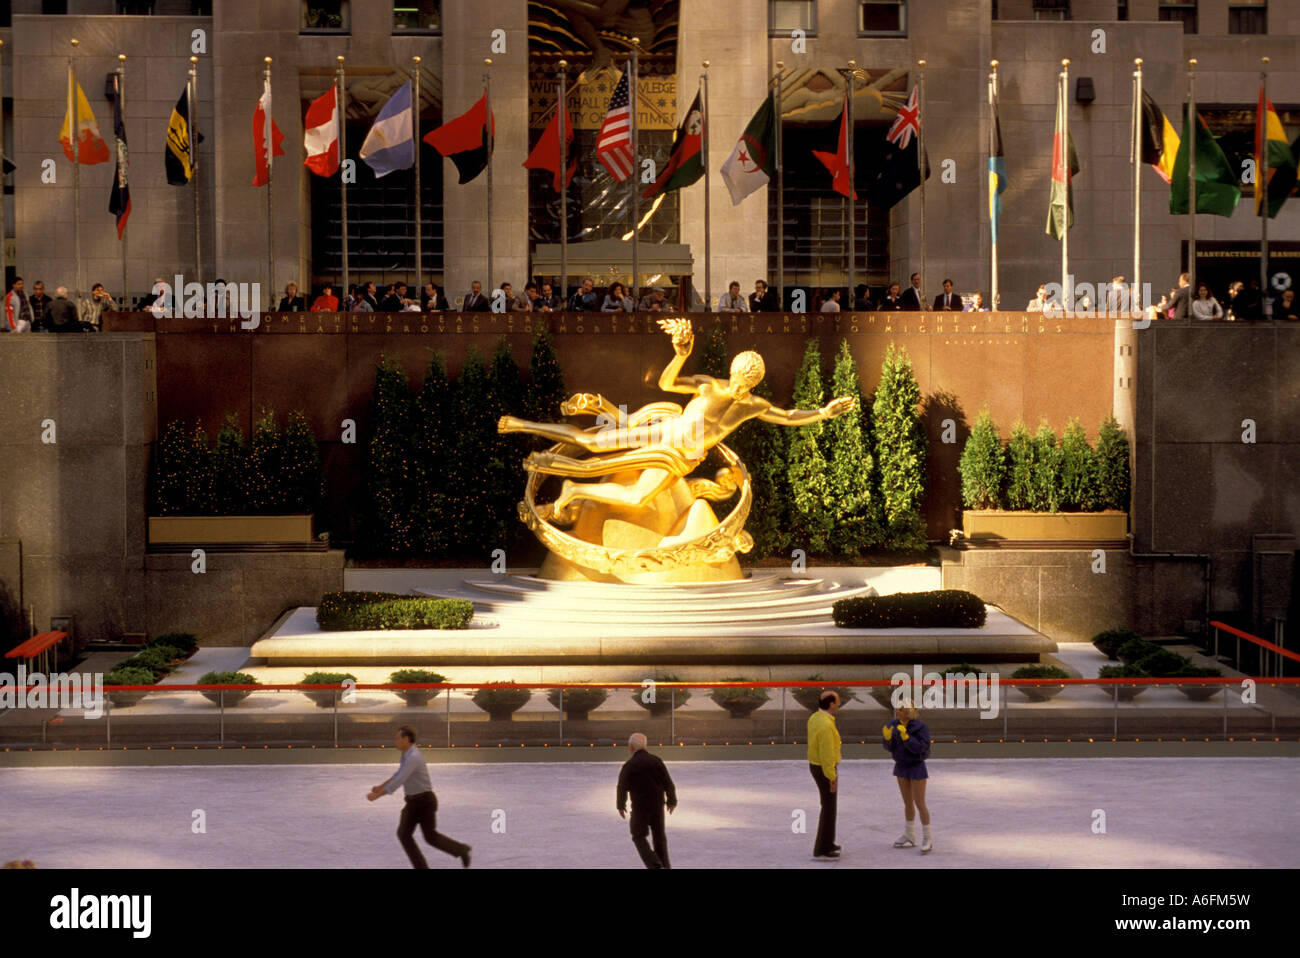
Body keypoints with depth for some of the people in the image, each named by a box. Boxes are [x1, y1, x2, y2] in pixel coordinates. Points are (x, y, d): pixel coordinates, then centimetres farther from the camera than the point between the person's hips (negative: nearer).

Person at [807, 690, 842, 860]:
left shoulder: (815, 718, 2)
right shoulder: (826, 726, -30)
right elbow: (827, 754, -28)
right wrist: (832, 778, -22)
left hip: (816, 765, 10)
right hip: (826, 770, -10)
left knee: (829, 805, 22)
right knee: (829, 809, 1)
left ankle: (826, 842, 33)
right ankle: (821, 850, 6)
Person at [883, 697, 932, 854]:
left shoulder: (920, 727, -19)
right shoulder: (894, 725, -2)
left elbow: (920, 749, -26)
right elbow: (890, 747, -1)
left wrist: (905, 736, -35)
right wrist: (887, 736, -21)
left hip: (916, 768, -6)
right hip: (901, 767, 6)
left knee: (920, 805, -5)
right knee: (907, 803, 14)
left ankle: (927, 840, 7)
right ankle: (909, 837, 26)